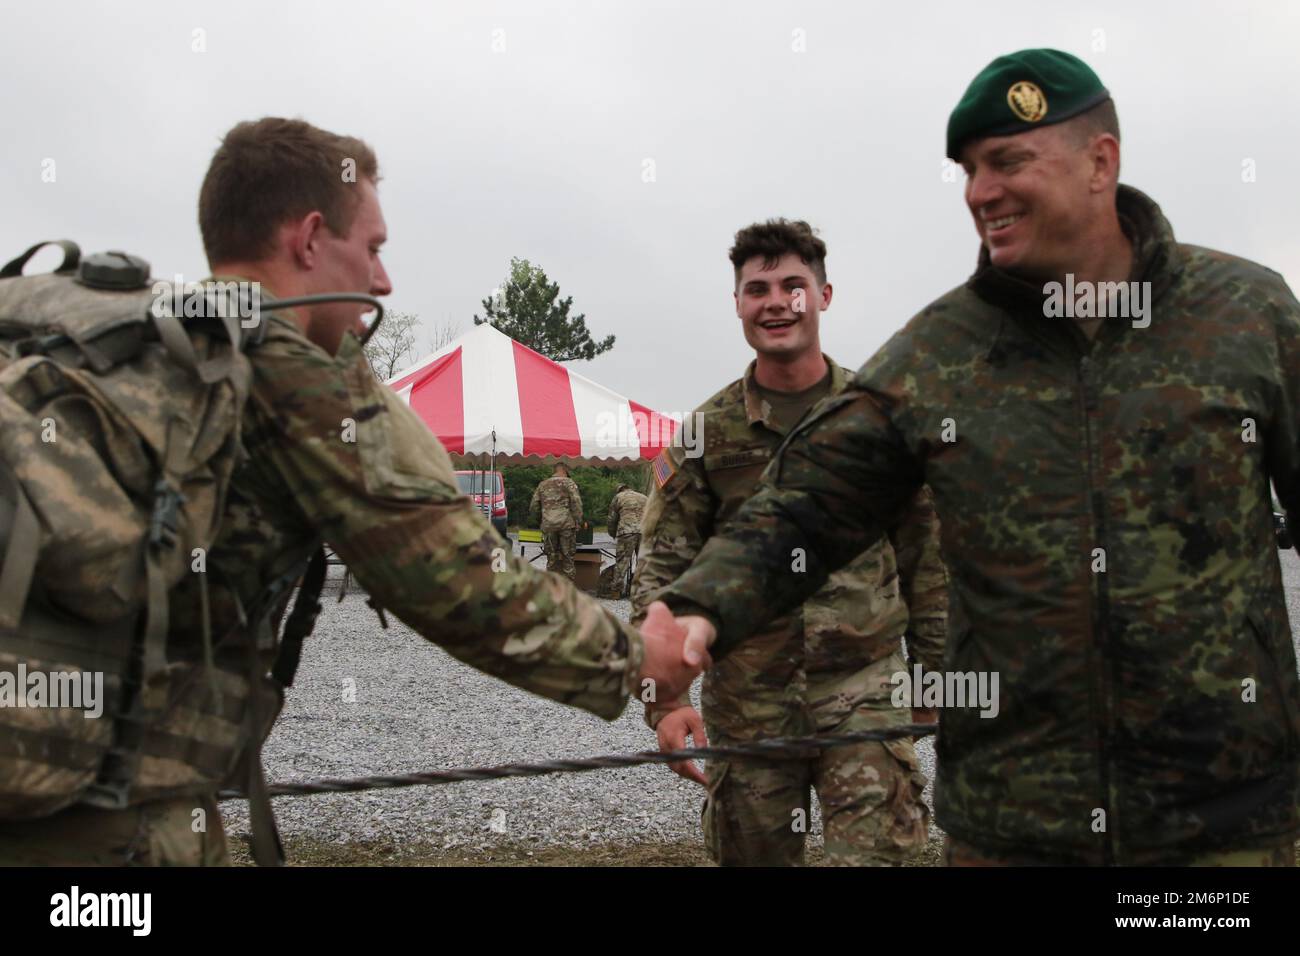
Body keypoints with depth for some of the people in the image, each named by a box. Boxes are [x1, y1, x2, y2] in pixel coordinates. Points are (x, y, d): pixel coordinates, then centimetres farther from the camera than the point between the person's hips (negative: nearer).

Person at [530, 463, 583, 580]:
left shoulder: (543, 485, 16)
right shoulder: (568, 482, 4)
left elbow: (533, 506, 16)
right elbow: (576, 503, -7)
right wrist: (578, 522, -4)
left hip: (548, 525, 3)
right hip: (566, 524, -3)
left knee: (552, 558, 9)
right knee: (567, 557, 3)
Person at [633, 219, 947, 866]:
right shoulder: (709, 430, 2)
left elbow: (926, 558, 8)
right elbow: (662, 569, -2)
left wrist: (942, 677, 8)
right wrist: (665, 699, -12)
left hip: (863, 685, -1)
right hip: (746, 693, 1)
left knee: (870, 855, -10)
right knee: (756, 855, 12)